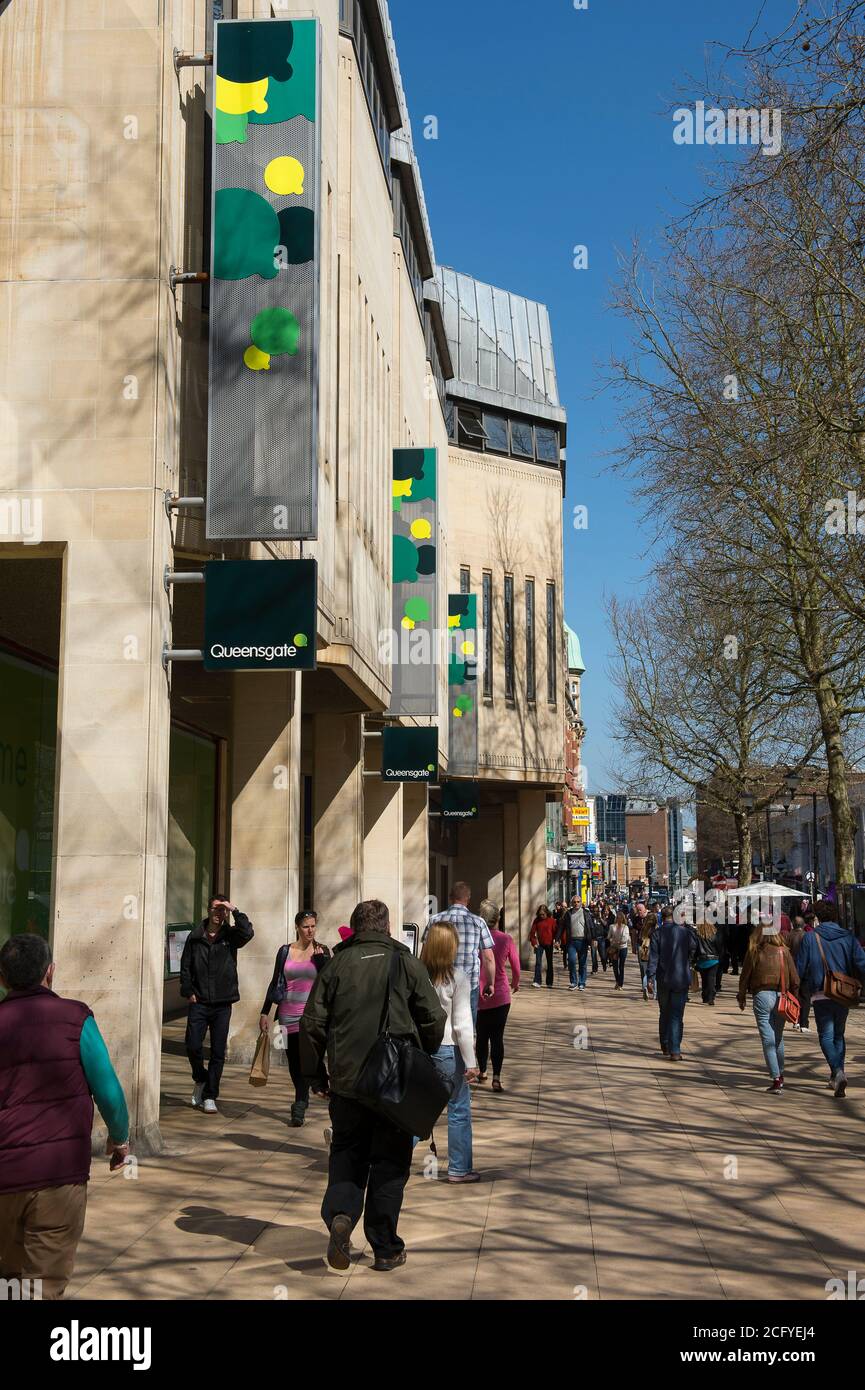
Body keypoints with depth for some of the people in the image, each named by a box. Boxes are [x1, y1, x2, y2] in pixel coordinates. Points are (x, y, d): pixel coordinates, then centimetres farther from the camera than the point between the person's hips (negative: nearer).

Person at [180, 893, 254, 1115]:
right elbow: (185, 966, 7)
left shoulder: (230, 936, 3)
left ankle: (210, 1096, 12)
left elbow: (247, 933, -19)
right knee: (193, 1046, -6)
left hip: (223, 1003, 0)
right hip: (199, 1002, 0)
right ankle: (200, 1079, 23)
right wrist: (188, 991, -1)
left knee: (218, 1052, 2)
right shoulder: (195, 937, 4)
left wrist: (235, 911, -19)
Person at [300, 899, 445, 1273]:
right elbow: (435, 1019, 0)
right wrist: (422, 1061, 17)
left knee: (346, 1155, 15)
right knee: (389, 1163, 10)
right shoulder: (406, 962, -1)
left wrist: (313, 1073, 14)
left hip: (347, 1079, 1)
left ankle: (340, 1215, -11)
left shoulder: (336, 965, 1)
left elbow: (312, 1022, 2)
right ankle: (385, 1249, 14)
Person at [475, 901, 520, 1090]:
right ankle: (496, 1078, -5)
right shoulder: (506, 939, -8)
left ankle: (482, 1071, 30)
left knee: (482, 1035, 17)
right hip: (501, 995, -1)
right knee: (497, 1037, 2)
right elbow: (516, 967, 1)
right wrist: (515, 984, 21)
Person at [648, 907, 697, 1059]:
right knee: (677, 1016, -1)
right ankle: (675, 1051, -9)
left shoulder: (658, 933, -5)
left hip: (663, 979, 1)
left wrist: (651, 978, -8)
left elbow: (653, 956, -8)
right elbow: (693, 950, 8)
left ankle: (665, 1046, 27)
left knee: (664, 1013, 17)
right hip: (681, 979, -1)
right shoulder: (685, 932, -3)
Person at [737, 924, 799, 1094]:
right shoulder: (784, 951, 2)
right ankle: (780, 1076, 30)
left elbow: (745, 975, 1)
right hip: (782, 997, 3)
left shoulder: (754, 951, -4)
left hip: (762, 995, -3)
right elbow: (794, 978, 4)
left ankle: (776, 1079, -8)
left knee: (768, 1039, -1)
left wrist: (741, 997, 13)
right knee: (778, 1037, 19)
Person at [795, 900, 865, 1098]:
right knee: (839, 1035, 18)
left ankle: (838, 1072, -21)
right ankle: (837, 1075, 20)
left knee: (826, 1035, 0)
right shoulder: (847, 936, 3)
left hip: (821, 994, -3)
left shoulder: (809, 938, -3)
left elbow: (800, 968, 0)